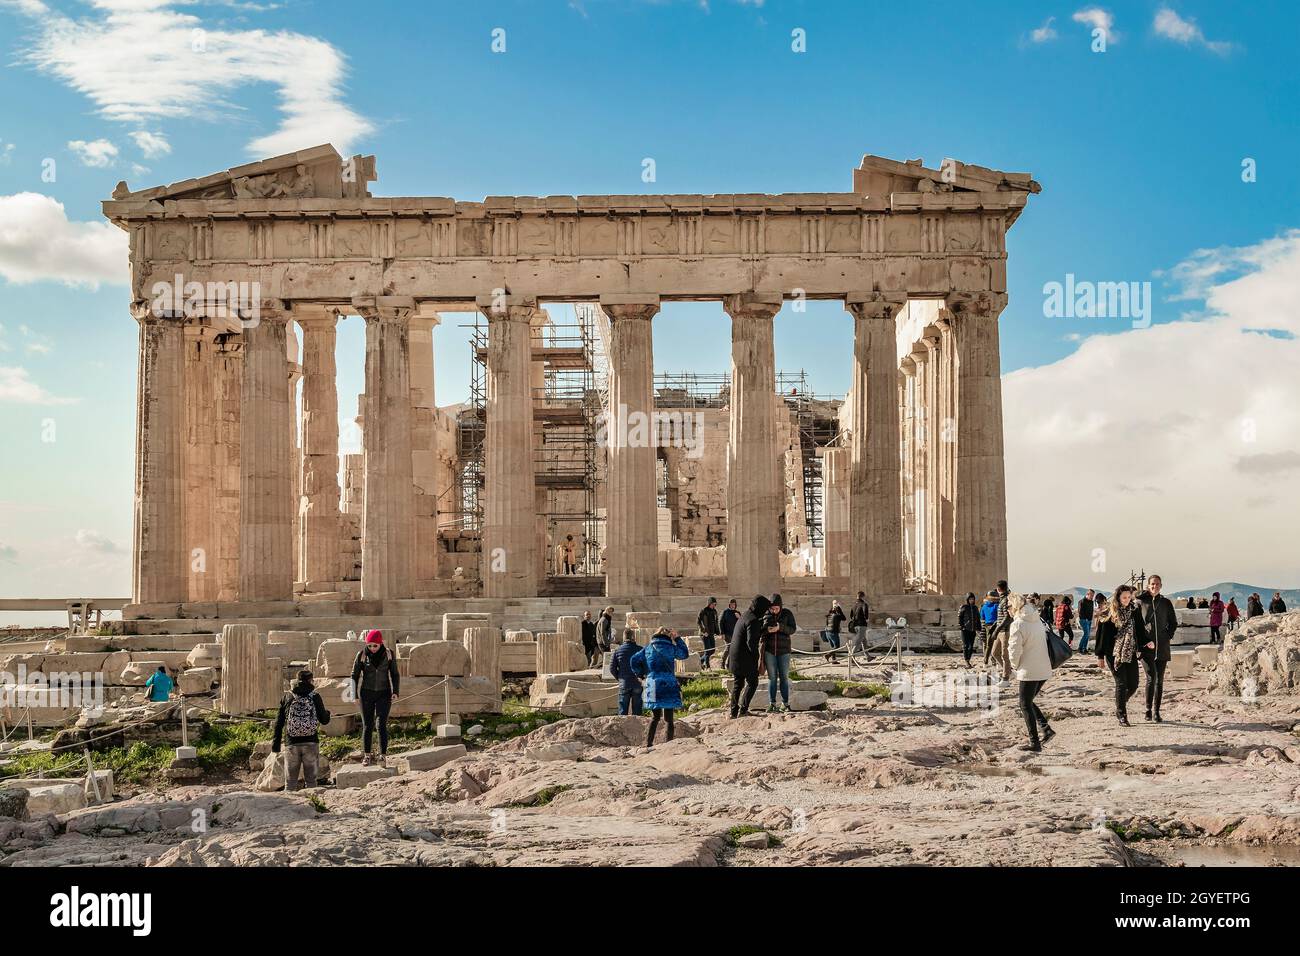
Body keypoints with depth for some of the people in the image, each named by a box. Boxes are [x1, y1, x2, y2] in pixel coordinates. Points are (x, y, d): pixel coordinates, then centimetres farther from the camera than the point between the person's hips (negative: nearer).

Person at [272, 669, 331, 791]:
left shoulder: (287, 697, 4)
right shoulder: (315, 697, -1)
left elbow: (279, 722, 5)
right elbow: (324, 720, -1)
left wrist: (276, 742, 11)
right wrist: (327, 713, 22)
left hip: (293, 744, 1)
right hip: (311, 743, -1)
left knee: (290, 781, 6)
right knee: (310, 779, 6)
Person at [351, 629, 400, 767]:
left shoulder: (388, 655, -6)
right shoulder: (362, 655, -7)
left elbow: (394, 674, 2)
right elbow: (355, 675, 0)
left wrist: (395, 691, -7)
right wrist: (354, 694, -5)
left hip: (384, 694, -1)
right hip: (367, 694, 1)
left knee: (382, 724, -9)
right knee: (367, 725, 4)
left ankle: (383, 756, -8)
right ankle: (366, 755, 14)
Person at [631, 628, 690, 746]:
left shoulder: (647, 649, 5)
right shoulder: (671, 648, -3)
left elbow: (634, 661, 3)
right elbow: (685, 654, 14)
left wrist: (641, 674, 15)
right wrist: (678, 639, 18)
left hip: (652, 686, 3)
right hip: (668, 686, -3)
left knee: (655, 716, 16)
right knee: (668, 717, 4)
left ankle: (648, 743, 10)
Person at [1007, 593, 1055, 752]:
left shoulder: (1017, 624, -15)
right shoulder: (1037, 620, 10)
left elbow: (1015, 650, -17)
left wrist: (1015, 666, 3)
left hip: (1029, 671, -8)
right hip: (1044, 669, 8)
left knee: (1025, 705, 3)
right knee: (1028, 702, 20)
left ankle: (1034, 742, 4)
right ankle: (1045, 728, 8)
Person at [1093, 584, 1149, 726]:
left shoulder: (1134, 612, 8)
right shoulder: (1109, 613, -5)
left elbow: (1140, 630, 14)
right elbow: (1102, 634, -3)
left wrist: (1146, 642, -6)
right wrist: (1100, 656, -3)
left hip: (1130, 653, 4)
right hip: (1114, 654, -4)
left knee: (1133, 684, 4)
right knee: (1121, 683, -8)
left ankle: (1120, 706, 31)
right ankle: (1122, 716, 1)